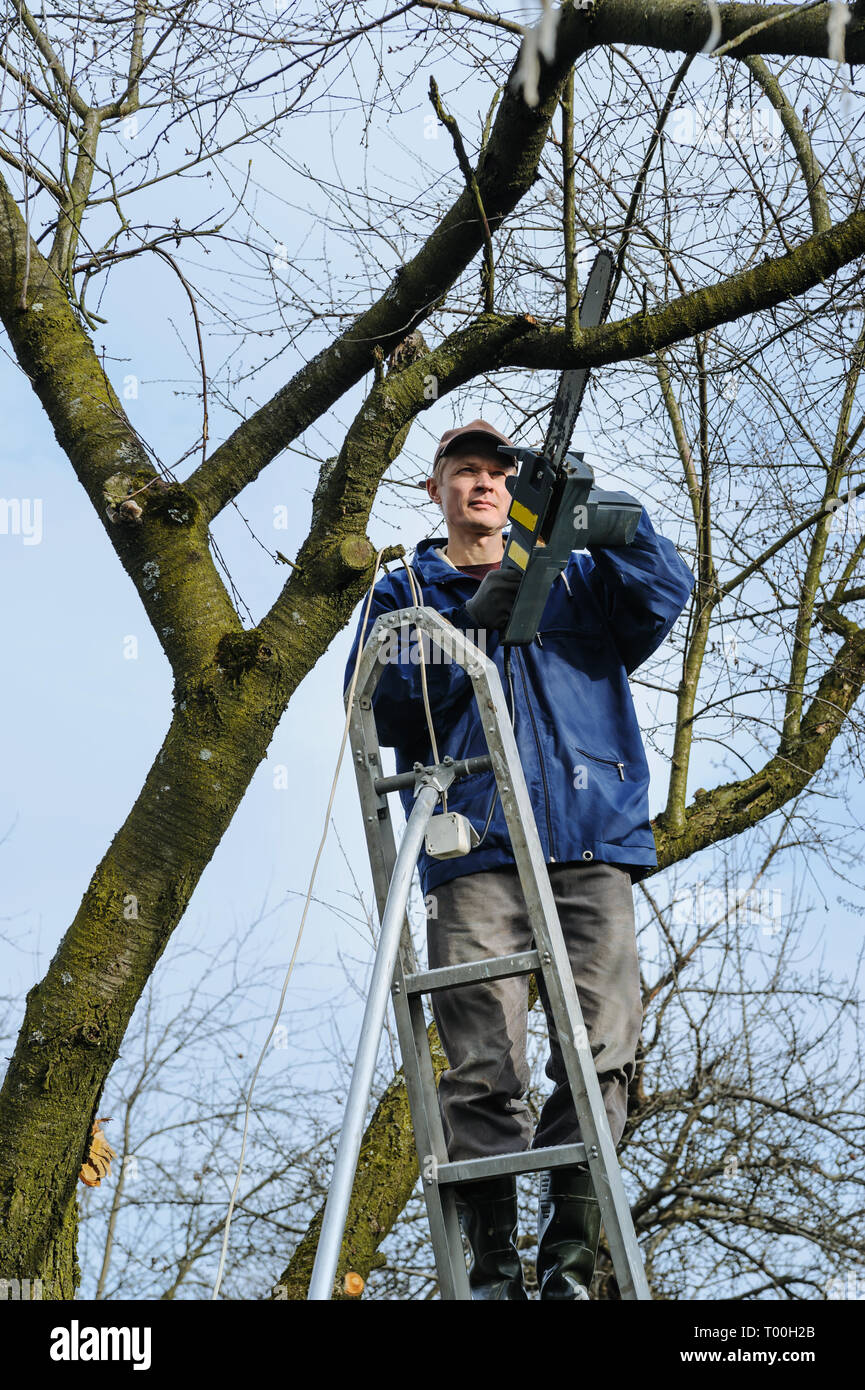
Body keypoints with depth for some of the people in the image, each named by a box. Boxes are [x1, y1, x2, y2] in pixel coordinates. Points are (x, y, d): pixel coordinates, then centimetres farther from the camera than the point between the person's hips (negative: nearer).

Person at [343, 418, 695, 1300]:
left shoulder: (573, 580, 25)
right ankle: (493, 1269, -7)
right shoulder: (405, 595, 21)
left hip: (592, 842, 2)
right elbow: (376, 707, 5)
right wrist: (468, 627, -4)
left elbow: (665, 595, 7)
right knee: (485, 1065, -12)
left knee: (602, 1056, -10)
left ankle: (568, 1264, -5)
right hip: (474, 850, -1)